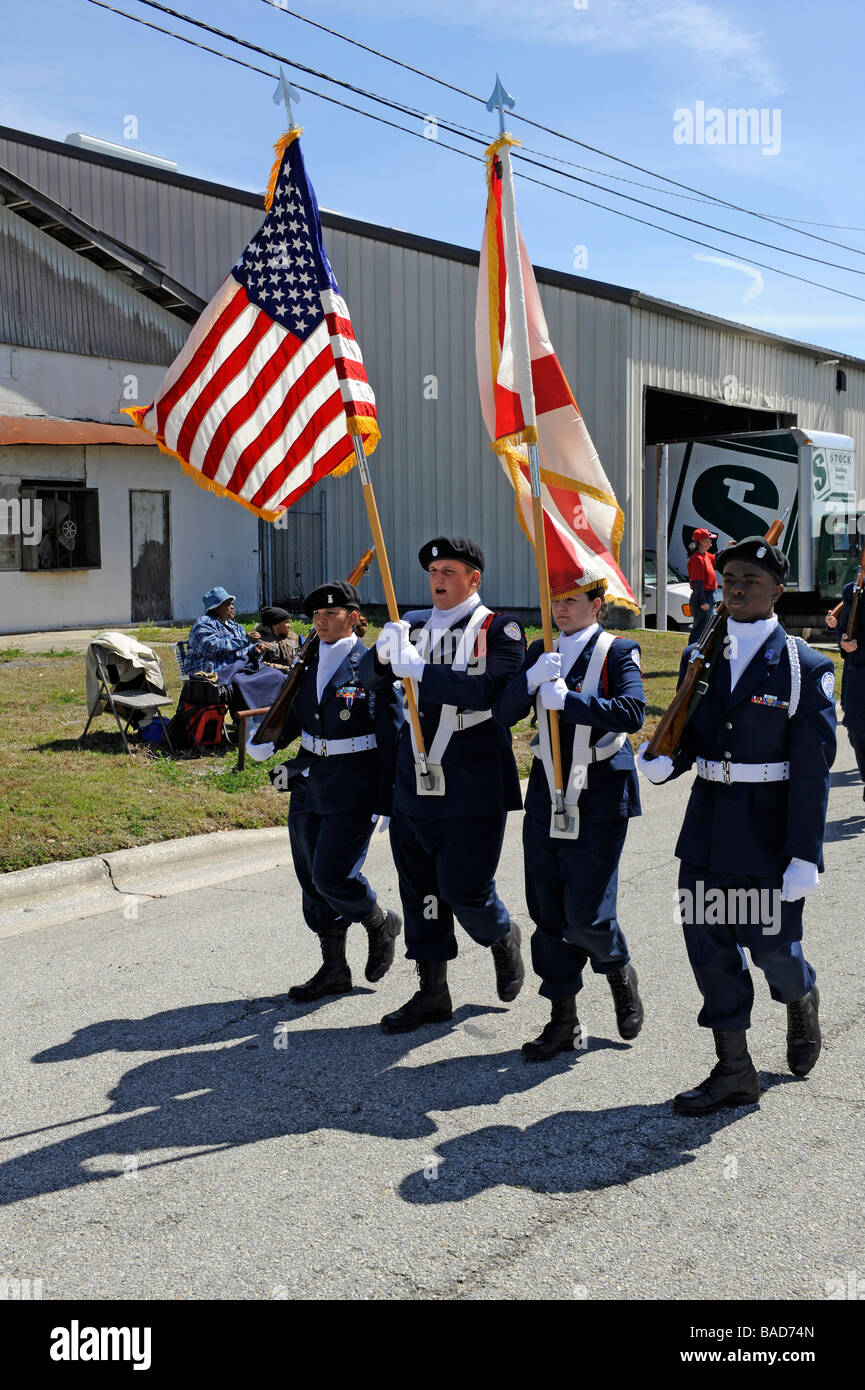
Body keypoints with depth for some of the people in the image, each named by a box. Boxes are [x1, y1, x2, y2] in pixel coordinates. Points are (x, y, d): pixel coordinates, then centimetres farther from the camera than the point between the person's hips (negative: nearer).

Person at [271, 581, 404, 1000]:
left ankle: (380, 923, 21)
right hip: (308, 785, 7)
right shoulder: (309, 664, 9)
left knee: (332, 876, -10)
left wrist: (385, 803, -13)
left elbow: (392, 739, -11)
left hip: (352, 790, -7)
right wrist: (270, 740, 1)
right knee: (311, 879, 9)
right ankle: (333, 969, 23)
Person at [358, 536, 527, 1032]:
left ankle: (504, 938, 31)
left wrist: (420, 669, -26)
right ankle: (432, 992, 22)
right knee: (420, 887, 9)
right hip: (415, 781, 5)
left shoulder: (499, 629, -5)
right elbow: (369, 678, 6)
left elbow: (491, 691, -21)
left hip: (473, 786, -5)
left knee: (464, 887, -3)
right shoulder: (414, 624, 11)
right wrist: (385, 653, -16)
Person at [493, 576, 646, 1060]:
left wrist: (566, 699, -24)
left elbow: (632, 712, -22)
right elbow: (503, 714, 3)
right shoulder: (541, 651, 11)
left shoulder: (618, 652, -5)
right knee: (548, 912, 7)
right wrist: (531, 680, -14)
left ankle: (620, 971, 28)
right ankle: (564, 1020, 20)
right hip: (547, 793, 5)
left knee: (585, 915, -6)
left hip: (600, 798, -5)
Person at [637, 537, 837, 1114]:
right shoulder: (699, 657, 7)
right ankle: (734, 1070, 20)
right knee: (709, 942, 6)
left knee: (771, 943, 5)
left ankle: (802, 1001, 42)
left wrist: (804, 854, -14)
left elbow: (812, 769, -10)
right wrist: (663, 761, -10)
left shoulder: (805, 667, -7)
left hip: (772, 828, -4)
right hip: (710, 823, 5)